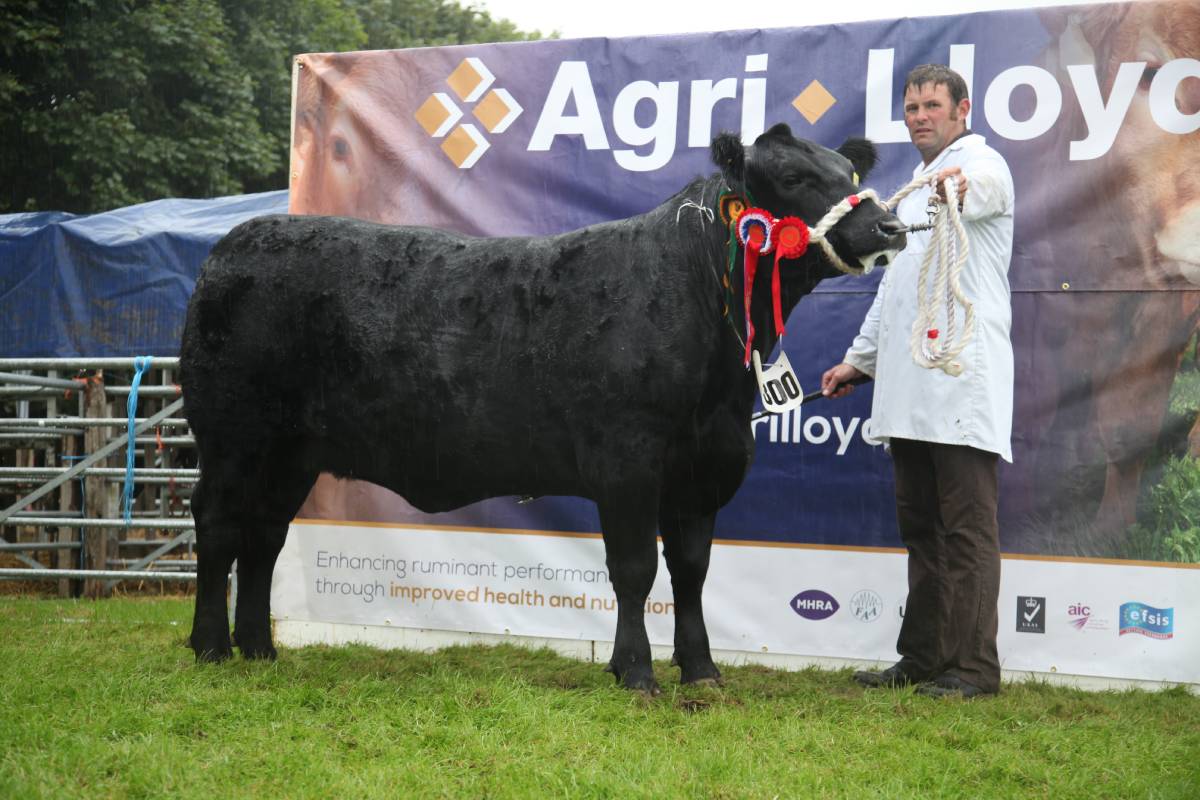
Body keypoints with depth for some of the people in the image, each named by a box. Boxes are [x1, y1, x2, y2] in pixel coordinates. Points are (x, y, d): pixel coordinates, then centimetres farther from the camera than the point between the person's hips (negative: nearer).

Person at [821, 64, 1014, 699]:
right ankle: (921, 659, 15)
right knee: (919, 526, 10)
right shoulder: (915, 188, 26)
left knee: (967, 528, -8)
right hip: (910, 386, 8)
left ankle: (972, 666, -6)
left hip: (965, 380, -8)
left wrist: (958, 185, -51)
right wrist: (859, 359, 28)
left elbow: (982, 186, -28)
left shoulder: (982, 164, -1)